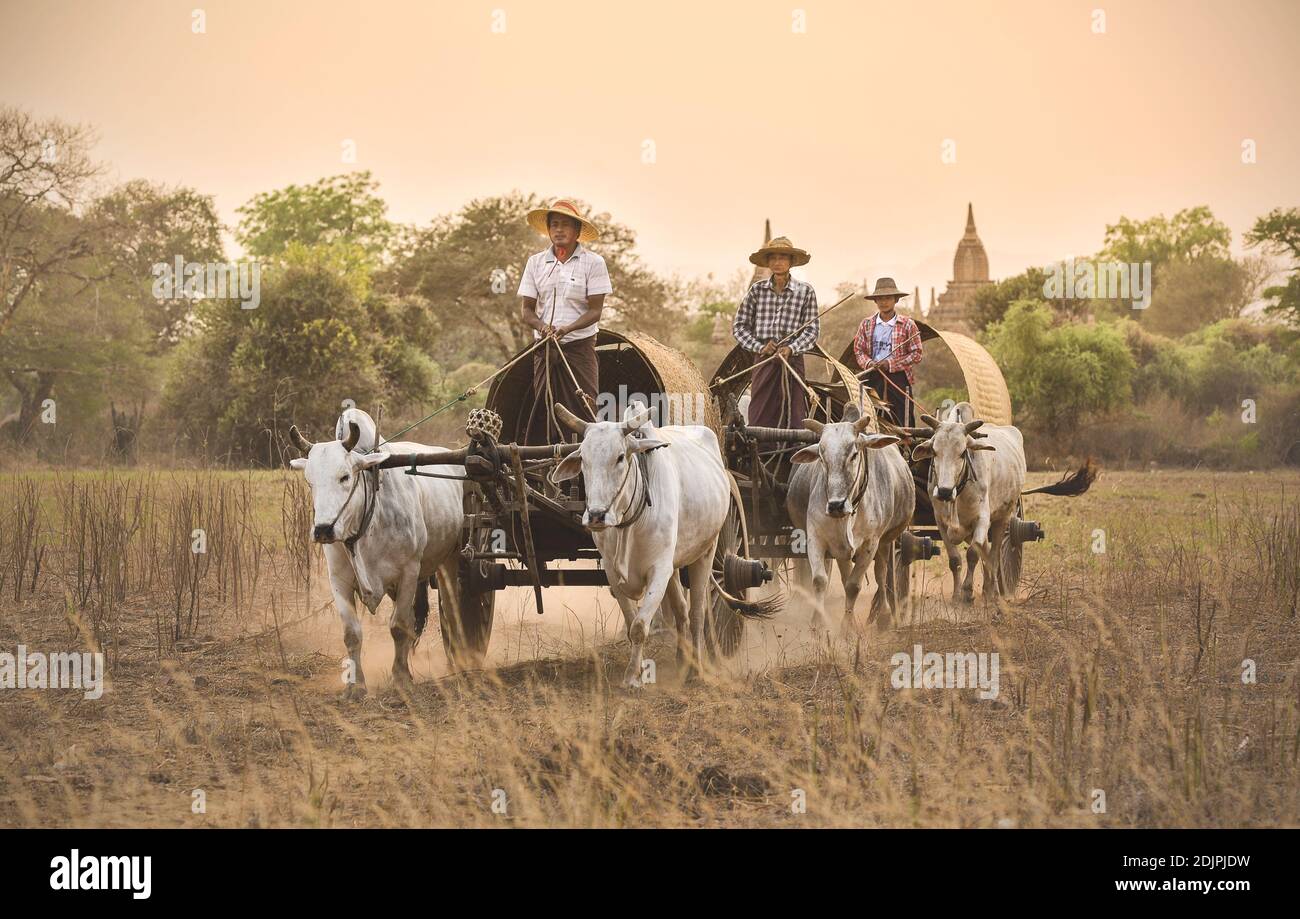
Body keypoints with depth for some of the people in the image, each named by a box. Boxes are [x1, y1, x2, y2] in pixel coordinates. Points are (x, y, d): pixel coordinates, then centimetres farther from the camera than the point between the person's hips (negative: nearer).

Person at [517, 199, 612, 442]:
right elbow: (526, 310, 8)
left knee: (584, 411, -9)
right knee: (542, 411, -1)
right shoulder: (536, 262, 9)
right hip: (544, 347, 3)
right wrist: (541, 325, -14)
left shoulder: (593, 263, 0)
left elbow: (595, 311, -4)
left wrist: (567, 329, -20)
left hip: (580, 346, -3)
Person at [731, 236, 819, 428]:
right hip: (763, 362, 1)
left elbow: (812, 329, 3)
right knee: (759, 419, -2)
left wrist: (791, 348, -12)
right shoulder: (757, 290, 7)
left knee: (793, 419, -3)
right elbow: (739, 326, 8)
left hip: (792, 360, -1)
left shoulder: (805, 291, 4)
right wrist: (760, 347, -5)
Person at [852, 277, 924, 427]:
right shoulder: (867, 324, 11)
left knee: (902, 423, -5)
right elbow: (858, 349, 15)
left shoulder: (907, 324, 1)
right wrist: (869, 363, -7)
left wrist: (891, 363, -10)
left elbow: (917, 354, -1)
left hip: (899, 377, -2)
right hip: (873, 378, 3)